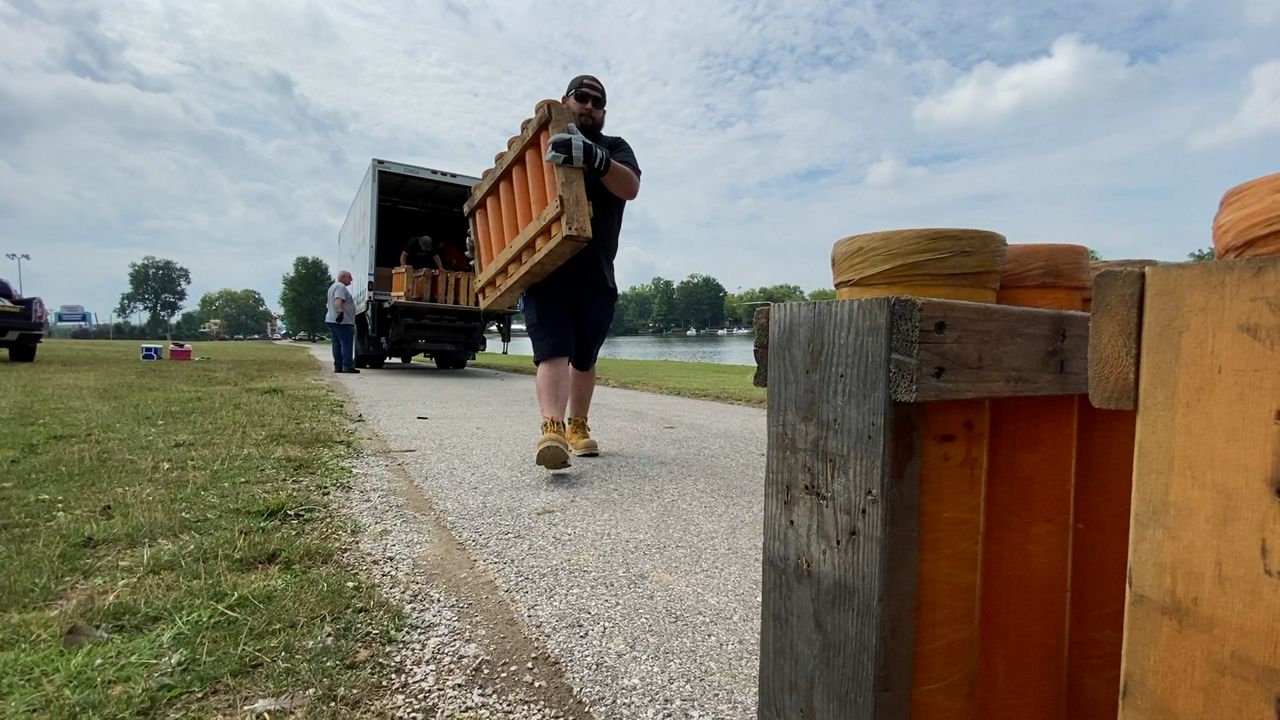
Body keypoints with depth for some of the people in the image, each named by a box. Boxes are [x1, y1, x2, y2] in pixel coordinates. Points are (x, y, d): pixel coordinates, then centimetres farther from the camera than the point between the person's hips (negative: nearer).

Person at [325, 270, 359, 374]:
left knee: (337, 344, 8)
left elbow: (328, 304, 33)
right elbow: (338, 300, -27)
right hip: (342, 321, -10)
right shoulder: (341, 287, -9)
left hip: (332, 319, 10)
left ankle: (338, 366, 8)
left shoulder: (333, 286, 25)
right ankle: (347, 366, -15)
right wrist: (340, 312, -39)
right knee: (347, 343, -11)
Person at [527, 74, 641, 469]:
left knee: (584, 359, 9)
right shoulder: (541, 144, 18)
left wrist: (593, 157, -28)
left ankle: (578, 426, 24)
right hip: (544, 271, 0)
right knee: (552, 352, -17)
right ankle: (552, 429, -27)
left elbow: (630, 187, -11)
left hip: (596, 277, 1)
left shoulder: (614, 148, 12)